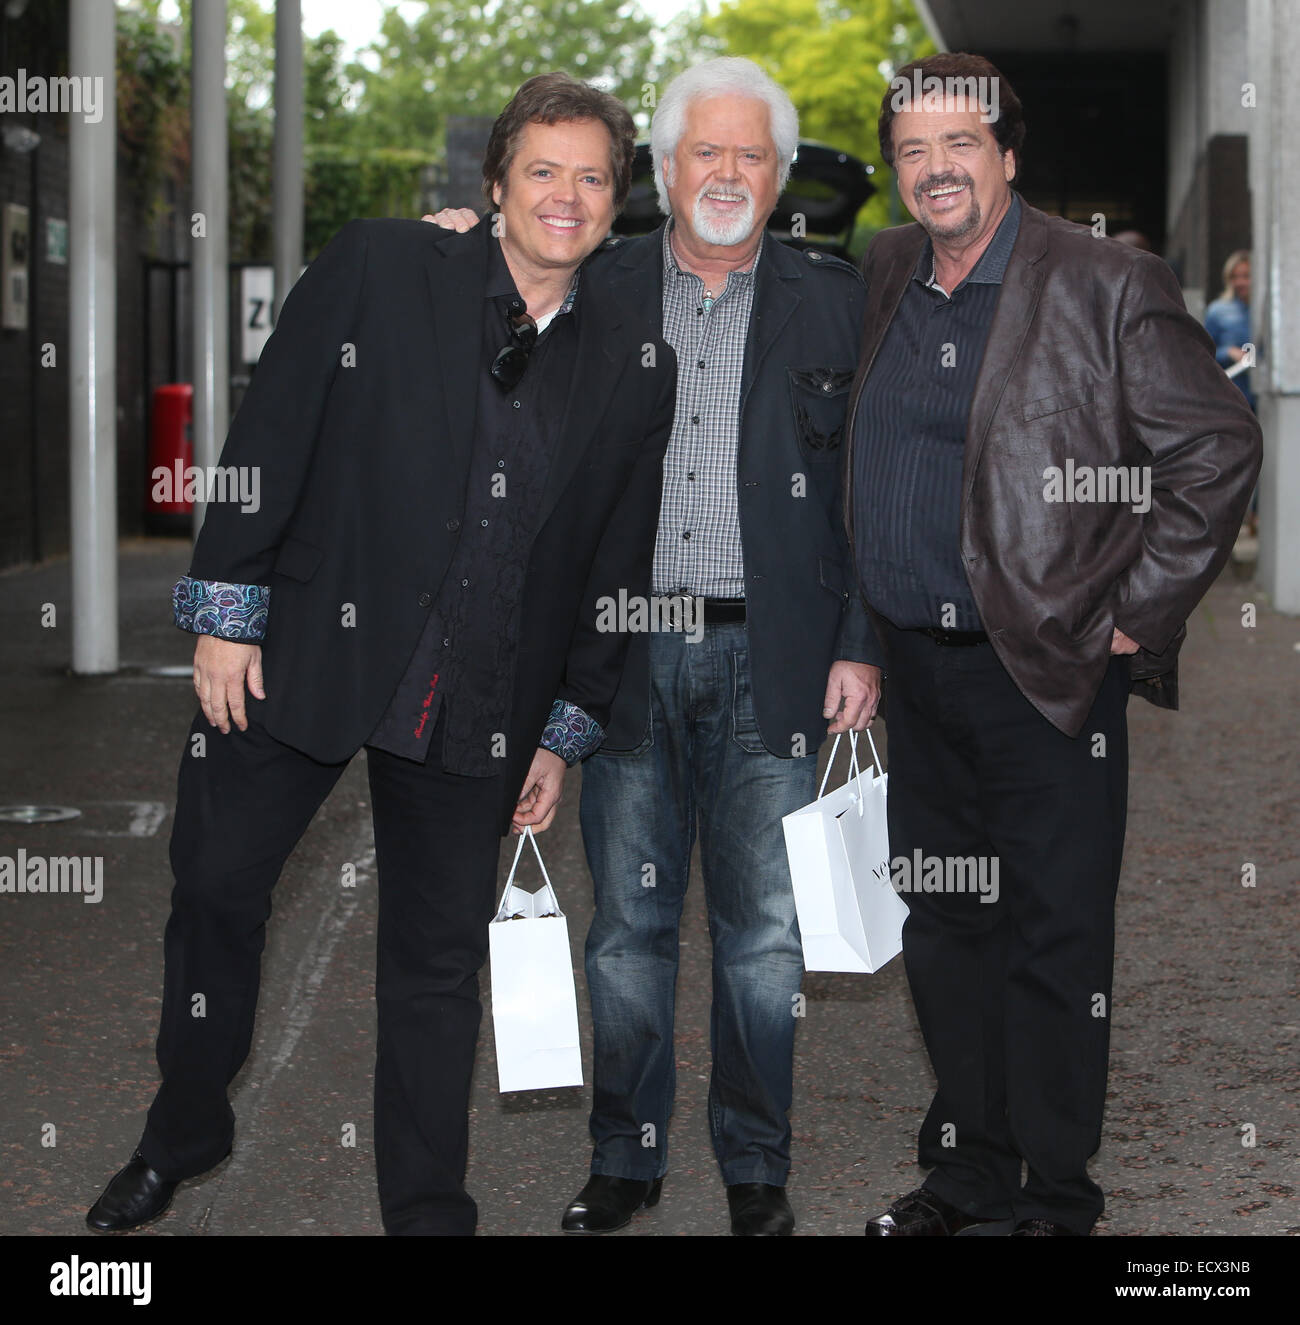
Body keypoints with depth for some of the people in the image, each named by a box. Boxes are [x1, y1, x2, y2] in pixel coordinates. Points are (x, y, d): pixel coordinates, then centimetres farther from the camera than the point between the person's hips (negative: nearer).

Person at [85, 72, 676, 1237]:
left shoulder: (637, 365, 3)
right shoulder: (376, 268, -4)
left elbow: (618, 567, 8)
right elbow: (268, 439, -5)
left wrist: (567, 732, 8)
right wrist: (226, 613, -8)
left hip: (477, 707, 1)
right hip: (307, 654, -1)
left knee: (441, 958, 9)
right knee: (214, 889, 10)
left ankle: (427, 1205, 23)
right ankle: (183, 1135, 34)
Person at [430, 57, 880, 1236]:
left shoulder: (832, 302, 5)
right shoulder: (593, 294, 7)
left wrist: (861, 645, -2)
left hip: (769, 662, -1)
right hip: (628, 655, 1)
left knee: (765, 930, 5)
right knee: (628, 921, 8)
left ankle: (756, 1165, 18)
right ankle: (626, 1158, 21)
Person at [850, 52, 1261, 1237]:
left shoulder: (1107, 286, -9)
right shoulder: (882, 277, 9)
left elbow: (1218, 450, -9)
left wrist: (1134, 616, -10)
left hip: (1049, 669, -6)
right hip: (918, 663, 6)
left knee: (1056, 939, 1)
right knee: (942, 928, 14)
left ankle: (1053, 1197, 13)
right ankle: (965, 1172, 28)